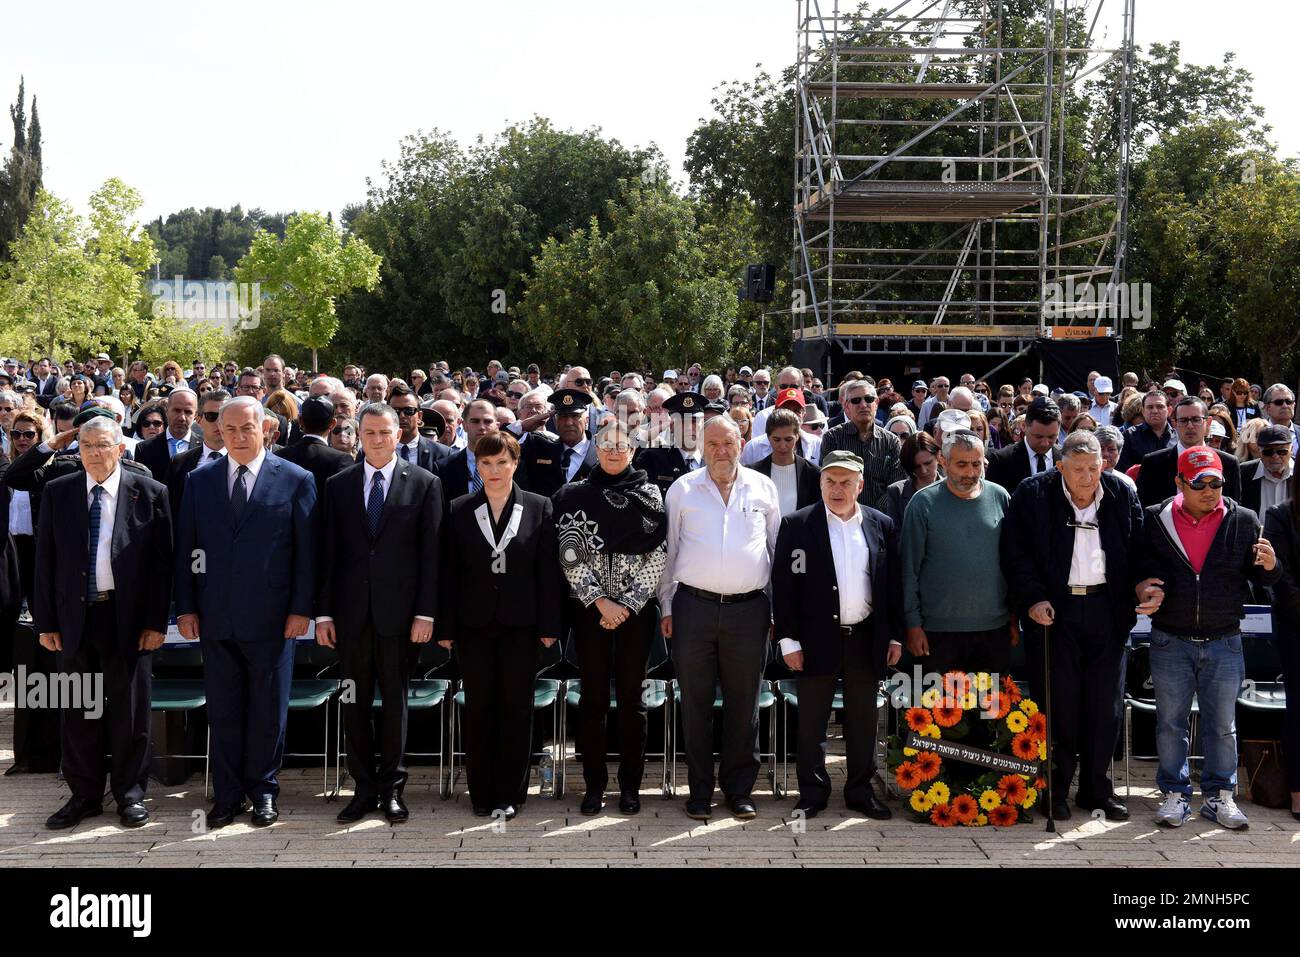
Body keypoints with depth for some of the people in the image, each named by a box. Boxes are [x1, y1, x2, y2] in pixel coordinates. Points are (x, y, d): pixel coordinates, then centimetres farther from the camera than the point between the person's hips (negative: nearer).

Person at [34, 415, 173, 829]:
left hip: (128, 618, -2)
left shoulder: (149, 493, -2)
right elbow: (45, 561, 6)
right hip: (74, 617, 2)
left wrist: (156, 621, -7)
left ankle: (130, 794, 20)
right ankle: (84, 795, 21)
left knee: (129, 711, 7)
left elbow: (162, 561, -3)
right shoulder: (57, 493, 5)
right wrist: (46, 621, 1)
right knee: (79, 710, 10)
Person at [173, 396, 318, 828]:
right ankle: (228, 794, 19)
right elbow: (185, 548, 8)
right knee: (222, 711, 9)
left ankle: (263, 791, 20)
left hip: (271, 618, -2)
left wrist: (301, 609, -7)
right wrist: (185, 607, 2)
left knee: (268, 709, 7)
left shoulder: (296, 480, -1)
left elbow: (307, 550, -2)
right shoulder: (199, 480, 8)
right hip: (215, 618, 3)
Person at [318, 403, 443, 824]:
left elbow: (431, 552, -2)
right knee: (355, 703, 7)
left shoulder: (424, 483, 1)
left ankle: (392, 789, 15)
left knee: (395, 701, 6)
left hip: (399, 611, -2)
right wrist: (323, 612, 1)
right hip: (351, 612, 2)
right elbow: (328, 552, 6)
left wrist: (426, 612, -8)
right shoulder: (338, 484, 8)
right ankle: (364, 788, 16)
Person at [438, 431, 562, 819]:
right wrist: (445, 627, 0)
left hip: (520, 624, -1)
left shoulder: (538, 508, 2)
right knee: (478, 707, 5)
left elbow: (549, 572, 1)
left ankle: (510, 793, 12)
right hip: (474, 624, 1)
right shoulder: (459, 511, 4)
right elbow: (448, 573, 4)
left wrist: (549, 625, -3)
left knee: (516, 707, 3)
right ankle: (482, 794, 14)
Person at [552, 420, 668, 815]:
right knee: (593, 697, 3)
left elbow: (657, 558, -1)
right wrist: (601, 602, -10)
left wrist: (627, 606, -9)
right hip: (590, 609, 0)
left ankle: (630, 785, 13)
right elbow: (570, 555, -2)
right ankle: (594, 784, 12)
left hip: (636, 610, 0)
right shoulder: (575, 495, 4)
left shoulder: (649, 494, 4)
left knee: (631, 696, 4)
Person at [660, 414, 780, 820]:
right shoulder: (682, 489, 6)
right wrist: (666, 606, 5)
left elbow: (779, 549, 13)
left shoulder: (763, 488, 8)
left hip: (748, 608, 1)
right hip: (694, 606, -1)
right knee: (695, 703, 4)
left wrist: (781, 606, 9)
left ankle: (739, 790, 17)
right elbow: (668, 550, 8)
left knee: (743, 704, 6)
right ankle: (700, 791, 14)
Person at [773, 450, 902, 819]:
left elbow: (892, 584, 9)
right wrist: (788, 640, -8)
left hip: (866, 639, 2)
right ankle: (812, 793, 16)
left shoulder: (881, 526, 5)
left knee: (863, 721, 11)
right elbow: (783, 585, -4)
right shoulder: (797, 525, -3)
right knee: (811, 723, 5)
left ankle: (860, 791, 23)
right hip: (817, 640, -2)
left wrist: (895, 636, 5)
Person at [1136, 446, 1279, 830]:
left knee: (1222, 724, 8)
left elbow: (1261, 578, 5)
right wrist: (1145, 589, -13)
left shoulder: (1243, 522, 0)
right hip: (1170, 641, 0)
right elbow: (1141, 568, 8)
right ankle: (1174, 794, 19)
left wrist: (1269, 566, -17)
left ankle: (1220, 795, 20)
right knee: (1171, 722, 8)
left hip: (1224, 643, 0)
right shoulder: (1156, 520, -2)